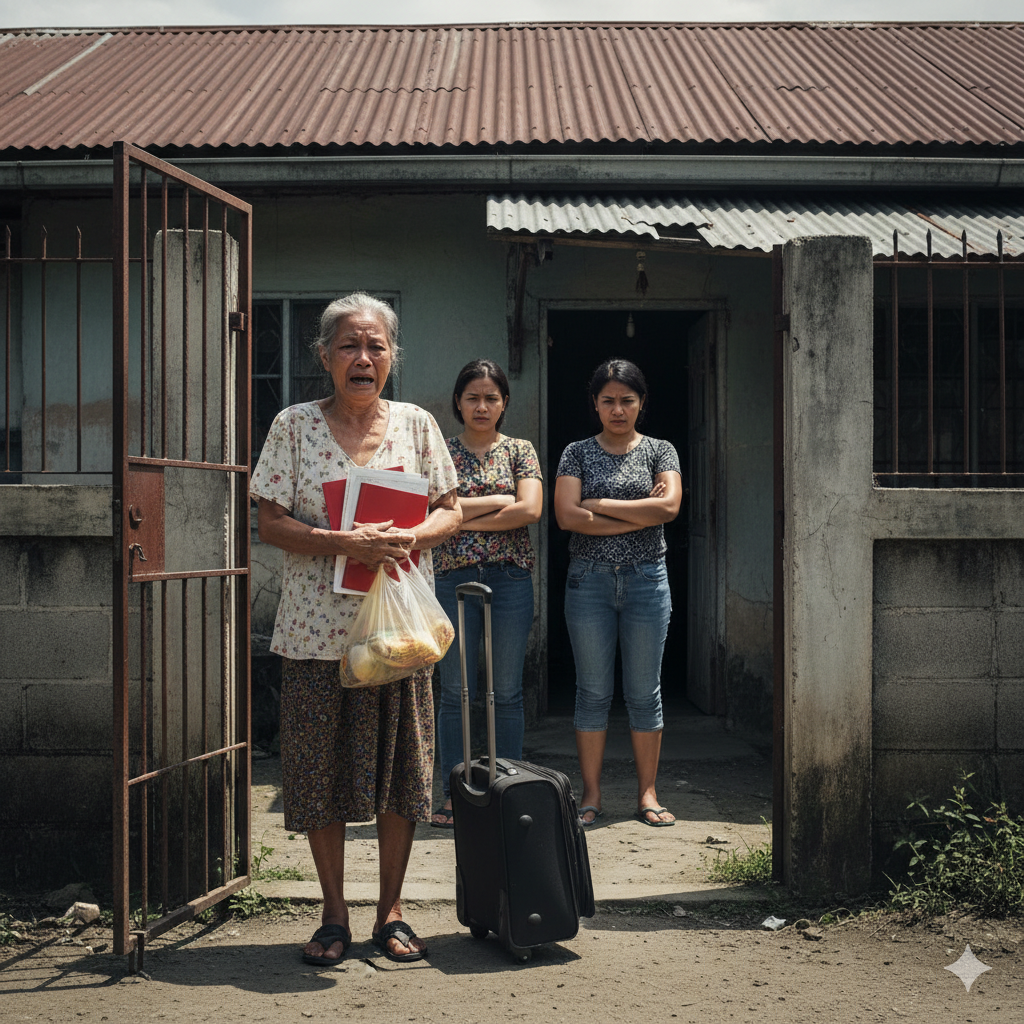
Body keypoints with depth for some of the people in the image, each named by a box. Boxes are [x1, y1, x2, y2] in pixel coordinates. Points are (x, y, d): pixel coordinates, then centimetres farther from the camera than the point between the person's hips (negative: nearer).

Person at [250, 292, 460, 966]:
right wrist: (344, 543, -19)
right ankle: (335, 917, 18)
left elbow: (451, 512, 8)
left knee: (400, 770, 5)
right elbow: (271, 523, -3)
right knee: (321, 777, 3)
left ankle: (391, 913, 19)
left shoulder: (416, 425, 7)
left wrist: (413, 537, -14)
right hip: (318, 627, -1)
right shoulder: (295, 426, 2)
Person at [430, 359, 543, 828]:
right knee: (455, 692, 2)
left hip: (511, 577, 0)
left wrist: (463, 517, -6)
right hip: (453, 577, 0)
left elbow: (530, 509, -7)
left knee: (507, 692, 5)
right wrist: (497, 500, -7)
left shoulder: (520, 450, 8)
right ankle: (452, 794, 9)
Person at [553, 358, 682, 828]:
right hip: (589, 579, 0)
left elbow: (669, 507, -10)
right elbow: (566, 515, -9)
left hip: (646, 579, 0)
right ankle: (591, 795, 11)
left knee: (644, 692, 4)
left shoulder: (660, 451, 7)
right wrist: (641, 515, -10)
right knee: (593, 691, 3)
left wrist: (601, 504, -9)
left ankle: (647, 794, 13)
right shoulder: (577, 453, 6)